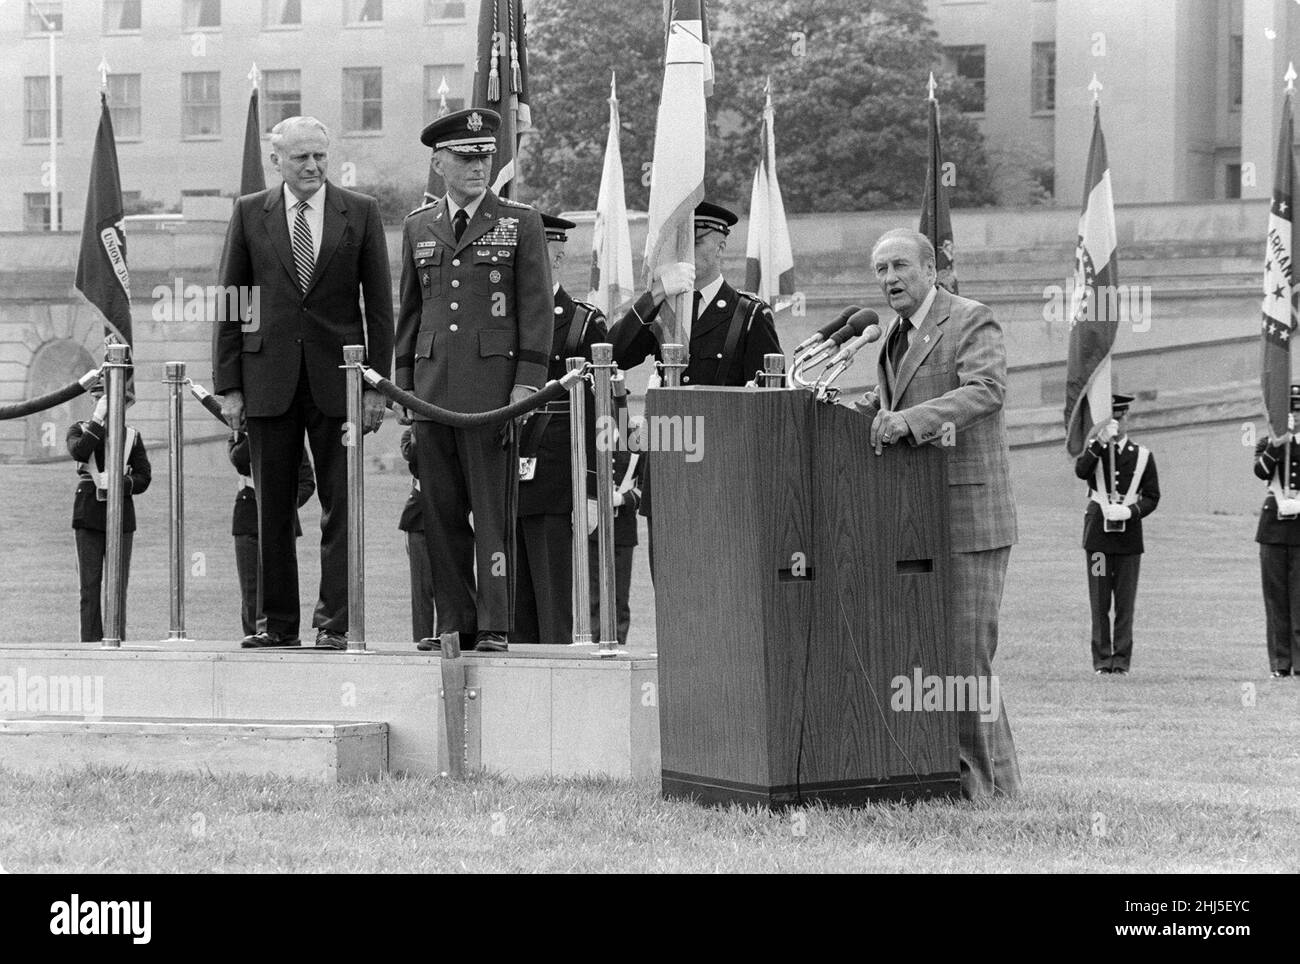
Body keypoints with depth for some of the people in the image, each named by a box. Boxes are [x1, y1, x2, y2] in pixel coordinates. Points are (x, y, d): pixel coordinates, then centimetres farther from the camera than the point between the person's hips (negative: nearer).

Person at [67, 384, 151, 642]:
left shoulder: (131, 436, 13)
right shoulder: (79, 429, 10)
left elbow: (143, 477, 5)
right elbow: (78, 451, -13)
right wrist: (98, 420, -15)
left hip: (121, 516, 1)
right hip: (88, 515, -1)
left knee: (118, 583, -2)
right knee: (89, 584, -3)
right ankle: (91, 641, -3)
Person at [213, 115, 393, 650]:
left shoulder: (360, 212, 4)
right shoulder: (249, 213, 5)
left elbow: (379, 303, 4)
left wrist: (377, 384, -3)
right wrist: (228, 385, 0)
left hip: (336, 379, -1)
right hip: (269, 378, 1)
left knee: (340, 505, -2)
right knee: (272, 507, 4)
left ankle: (335, 621, 1)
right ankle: (279, 622, 10)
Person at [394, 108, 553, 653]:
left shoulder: (521, 224, 5)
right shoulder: (418, 227, 15)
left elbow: (536, 307, 1)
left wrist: (528, 380, -8)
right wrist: (403, 381, 13)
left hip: (493, 383, -4)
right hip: (432, 386, 4)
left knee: (492, 509, -4)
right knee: (441, 511, 4)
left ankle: (495, 626, -2)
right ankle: (453, 623, 10)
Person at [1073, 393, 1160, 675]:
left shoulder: (1142, 455, 7)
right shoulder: (1094, 450, 8)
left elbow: (1152, 497, 6)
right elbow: (1081, 471, -15)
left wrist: (1130, 511, -12)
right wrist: (1100, 441, -26)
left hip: (1128, 534, 0)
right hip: (1098, 535, 0)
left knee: (1125, 601, -1)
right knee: (1100, 601, -1)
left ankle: (1121, 660, 3)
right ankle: (1102, 659, 4)